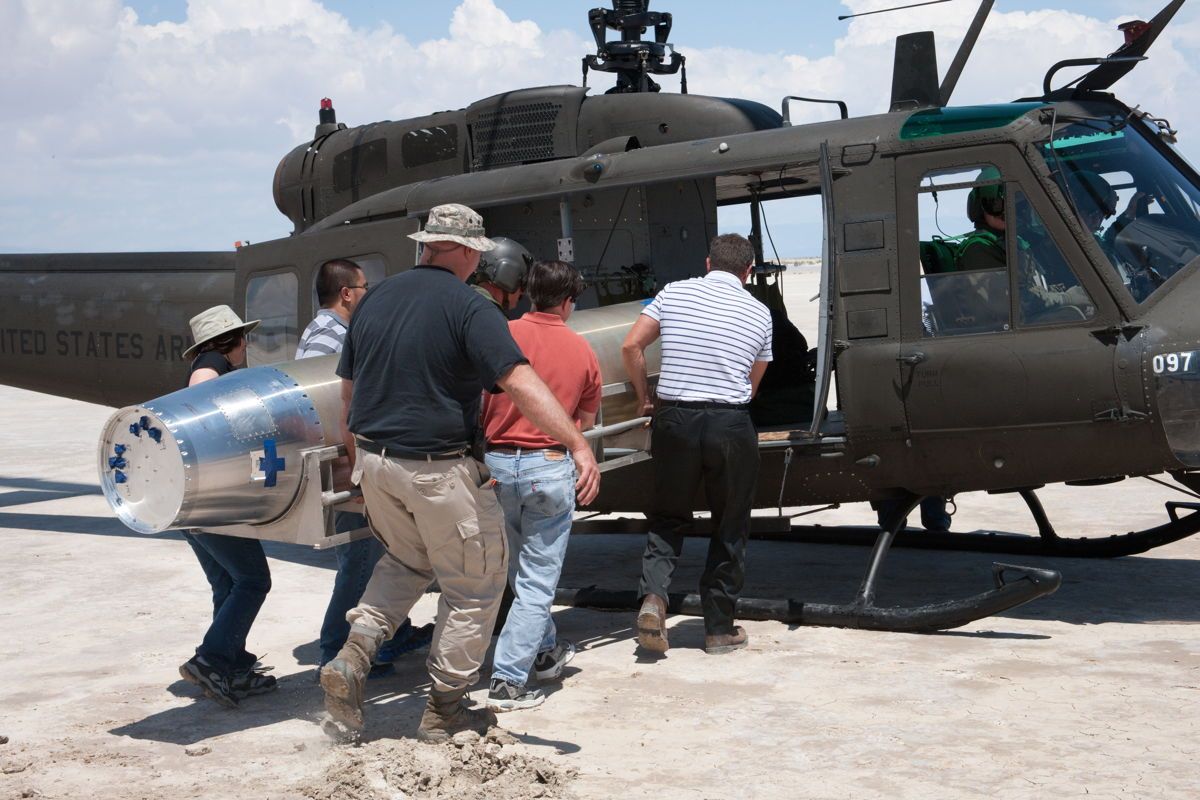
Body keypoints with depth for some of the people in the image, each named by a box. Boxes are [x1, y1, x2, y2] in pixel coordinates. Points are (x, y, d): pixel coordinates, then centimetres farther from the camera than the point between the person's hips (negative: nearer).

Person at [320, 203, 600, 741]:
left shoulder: (375, 300, 8)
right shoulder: (467, 307, -13)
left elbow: (348, 392, 15)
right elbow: (519, 383, -23)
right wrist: (578, 445, -25)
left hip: (375, 460, 7)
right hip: (438, 470, -7)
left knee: (407, 560, 30)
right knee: (474, 586, 11)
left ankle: (352, 657, 11)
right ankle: (443, 712, 17)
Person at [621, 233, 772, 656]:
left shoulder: (674, 293, 6)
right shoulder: (759, 312, 7)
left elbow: (630, 346, 2)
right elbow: (752, 381, 11)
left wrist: (644, 396, 14)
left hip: (675, 419, 1)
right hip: (731, 425, -1)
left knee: (668, 518, 18)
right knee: (730, 529, 12)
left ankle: (653, 595, -5)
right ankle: (720, 629, 17)